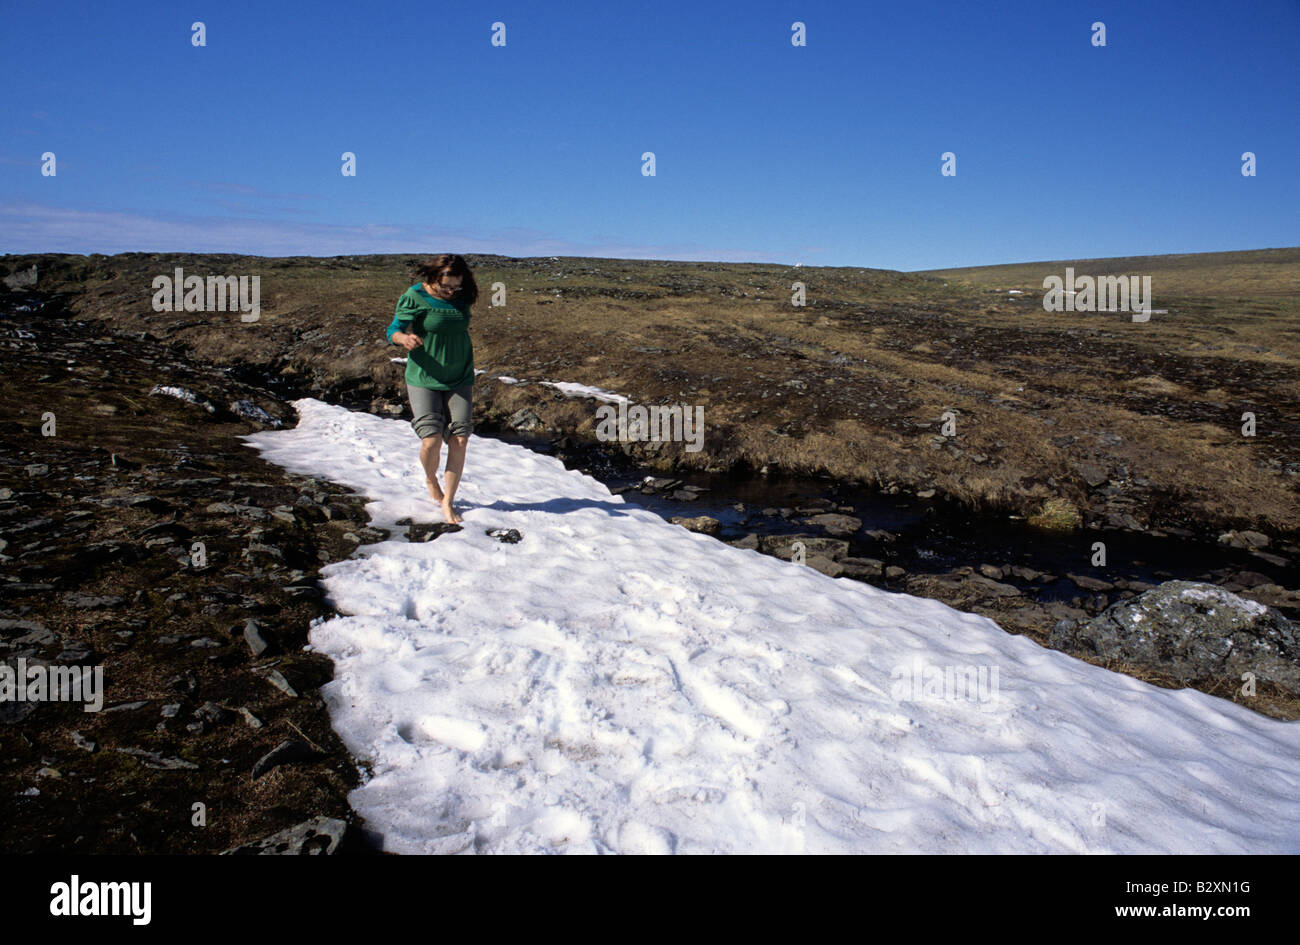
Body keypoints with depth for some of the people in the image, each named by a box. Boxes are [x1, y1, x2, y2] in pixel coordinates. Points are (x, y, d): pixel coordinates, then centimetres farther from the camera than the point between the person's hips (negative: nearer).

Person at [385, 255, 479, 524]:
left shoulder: (462, 298, 3)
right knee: (431, 440, -12)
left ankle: (448, 501, 10)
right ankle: (431, 480, 23)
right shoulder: (415, 297, -9)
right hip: (424, 380, -3)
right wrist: (404, 338, -30)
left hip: (459, 381, 4)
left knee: (459, 441, -4)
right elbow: (393, 330, -7)